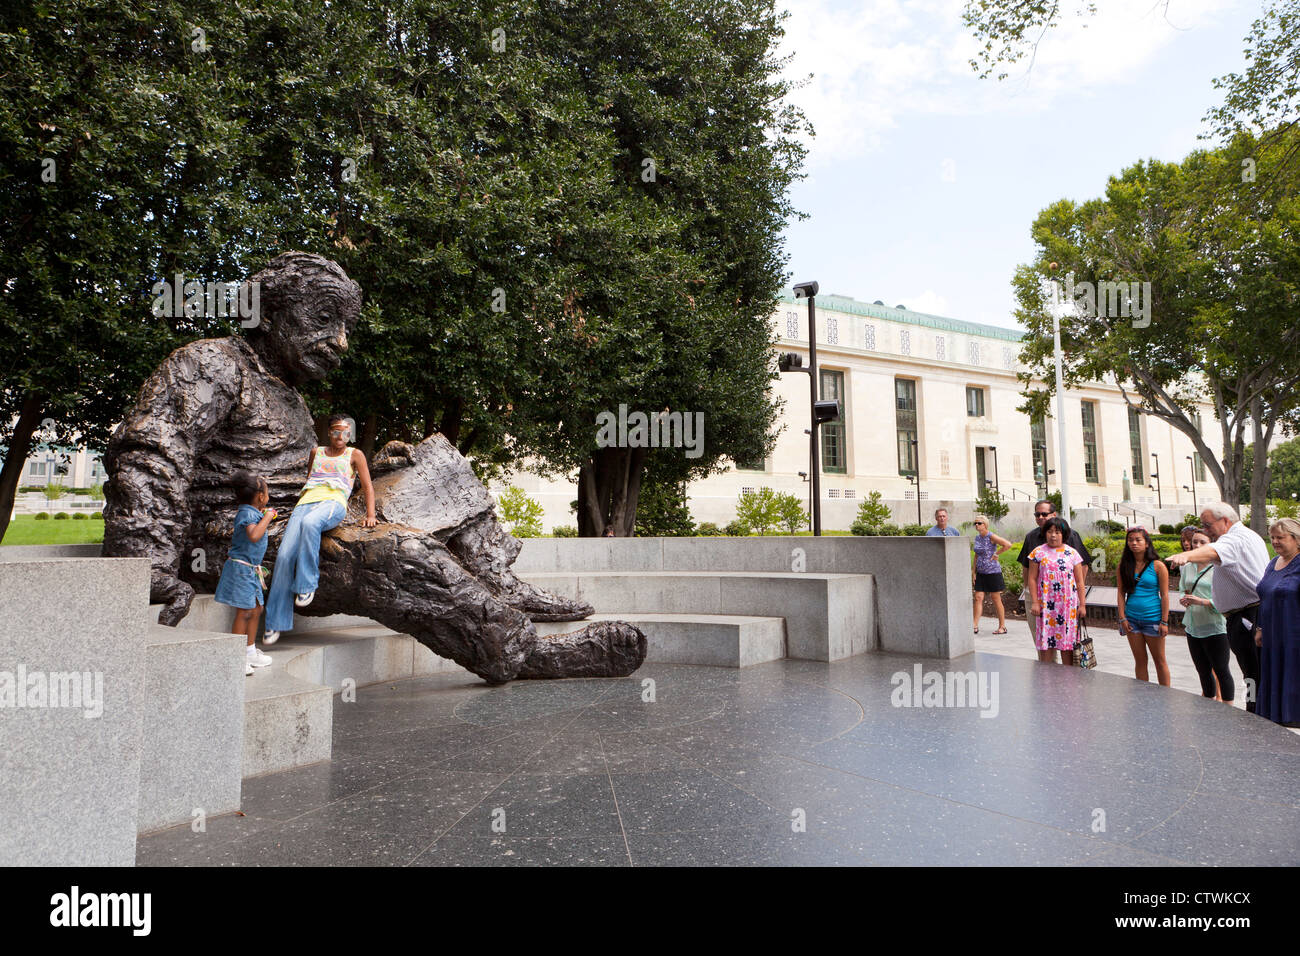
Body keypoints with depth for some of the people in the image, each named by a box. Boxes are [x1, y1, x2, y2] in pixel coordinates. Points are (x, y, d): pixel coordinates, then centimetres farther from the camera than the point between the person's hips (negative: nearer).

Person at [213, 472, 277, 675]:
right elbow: (254, 535, -38)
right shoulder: (247, 514, -17)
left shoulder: (253, 513, 13)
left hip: (251, 570, 10)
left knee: (256, 609, 17)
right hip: (241, 567, -10)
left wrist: (263, 516, 24)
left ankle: (251, 653, 29)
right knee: (244, 612, -7)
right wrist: (266, 517, -27)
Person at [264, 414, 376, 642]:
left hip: (333, 503, -4)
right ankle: (275, 623, -13)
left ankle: (307, 584, -31)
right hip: (306, 503, 4)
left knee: (309, 523, -42)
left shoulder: (354, 455, 19)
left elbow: (367, 486, 14)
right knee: (285, 555, -18)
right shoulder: (317, 452, 29)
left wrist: (370, 515, 1)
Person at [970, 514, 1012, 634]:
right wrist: (974, 572, 11)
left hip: (993, 572, -6)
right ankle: (975, 626, 1)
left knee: (996, 600, 2)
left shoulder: (991, 536, -12)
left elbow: (1008, 544, -24)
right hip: (981, 573, 6)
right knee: (978, 598, 0)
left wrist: (996, 554, -16)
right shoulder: (977, 537, 9)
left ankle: (1002, 627, 13)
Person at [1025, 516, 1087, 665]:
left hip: (1068, 605, 0)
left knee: (1068, 643, 3)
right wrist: (1035, 602, -3)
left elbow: (1080, 582, 6)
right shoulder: (1038, 552, 3)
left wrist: (1082, 604, 2)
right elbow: (1032, 579, 3)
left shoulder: (1072, 553, 5)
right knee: (1046, 643, 0)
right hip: (1046, 605, 0)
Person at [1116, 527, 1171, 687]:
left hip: (1152, 618, -3)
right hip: (1132, 619, 3)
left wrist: (1164, 622, -9)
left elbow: (1164, 595, -6)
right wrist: (1122, 618, -2)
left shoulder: (1157, 566, -6)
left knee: (1160, 660, 9)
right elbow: (1121, 592, 4)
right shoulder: (1124, 565, 3)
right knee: (1140, 661, 11)